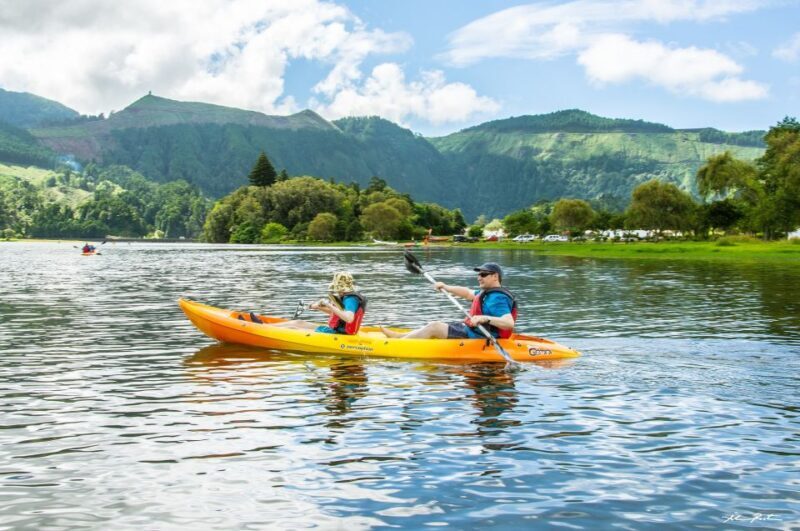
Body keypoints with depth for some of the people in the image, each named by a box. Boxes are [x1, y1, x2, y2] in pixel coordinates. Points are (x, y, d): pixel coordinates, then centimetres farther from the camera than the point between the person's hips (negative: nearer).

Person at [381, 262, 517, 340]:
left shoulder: (498, 299, -21)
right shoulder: (488, 293, 13)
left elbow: (509, 323, -34)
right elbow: (467, 293, 26)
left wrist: (486, 318, -46)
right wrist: (446, 287, 18)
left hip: (476, 338, -11)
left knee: (434, 327, -11)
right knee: (436, 325, 16)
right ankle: (399, 336, 21)